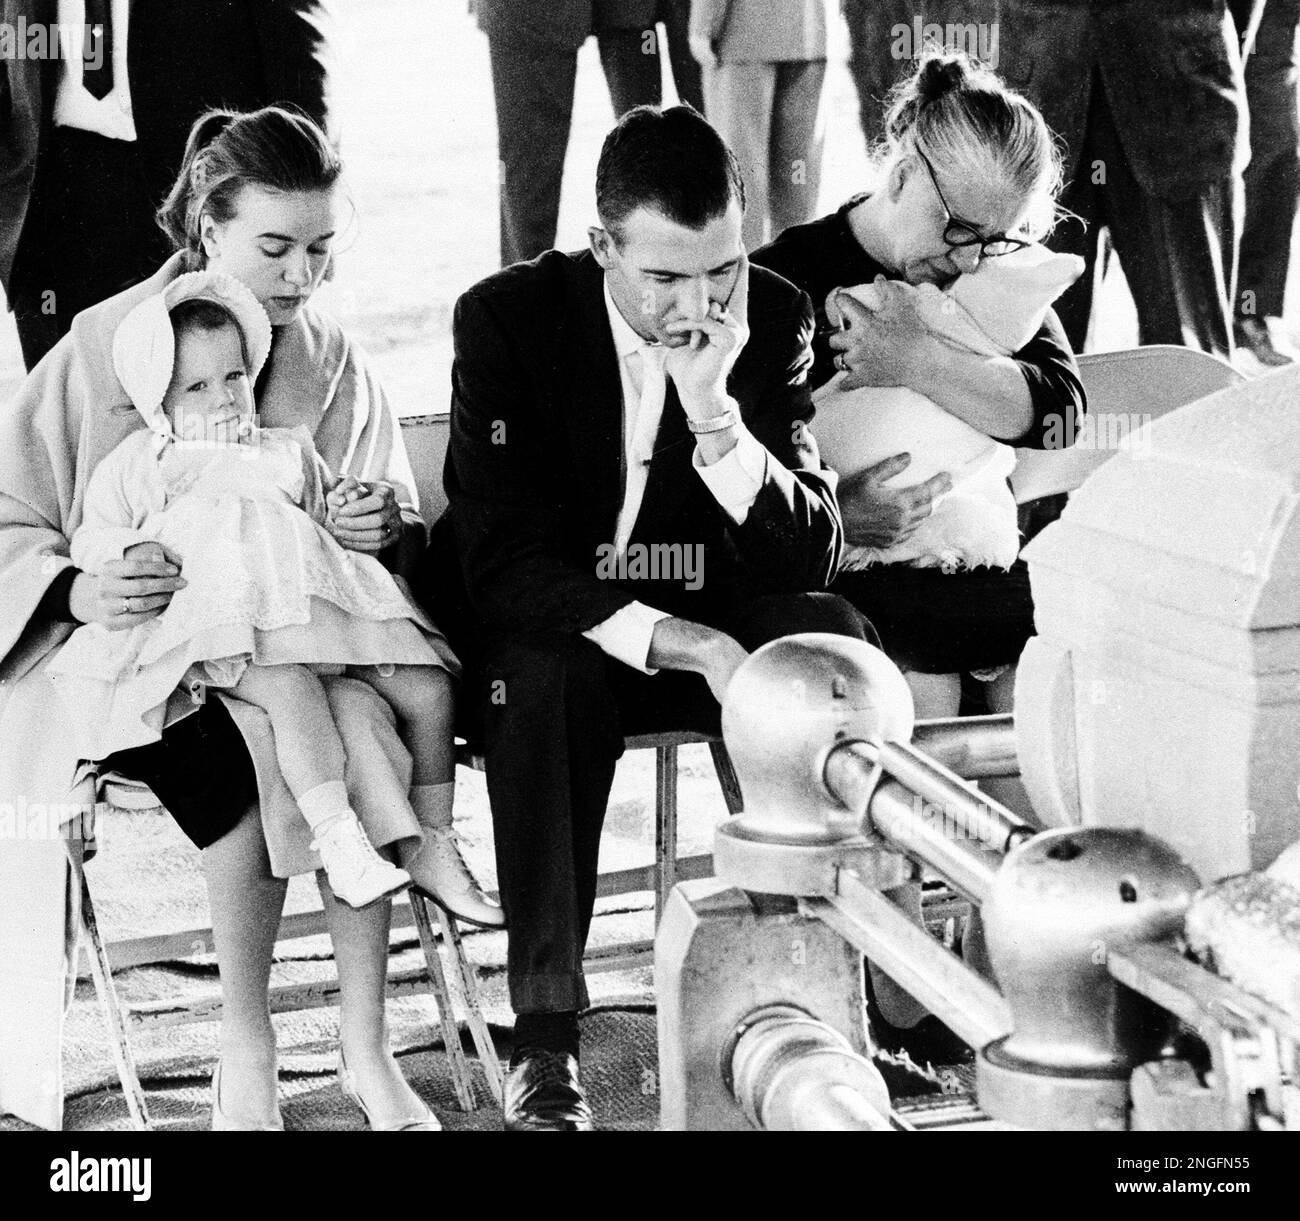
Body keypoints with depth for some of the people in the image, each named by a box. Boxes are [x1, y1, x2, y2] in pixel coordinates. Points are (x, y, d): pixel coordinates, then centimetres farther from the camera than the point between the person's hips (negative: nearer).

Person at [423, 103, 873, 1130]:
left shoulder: (776, 318, -6)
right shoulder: (509, 318, -15)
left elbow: (812, 557, -12)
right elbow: (500, 562, -23)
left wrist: (717, 417, -29)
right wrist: (678, 642, -36)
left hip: (708, 628, 3)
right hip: (544, 627, -3)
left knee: (828, 632, -26)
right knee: (547, 666, -36)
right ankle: (545, 1033, -30)